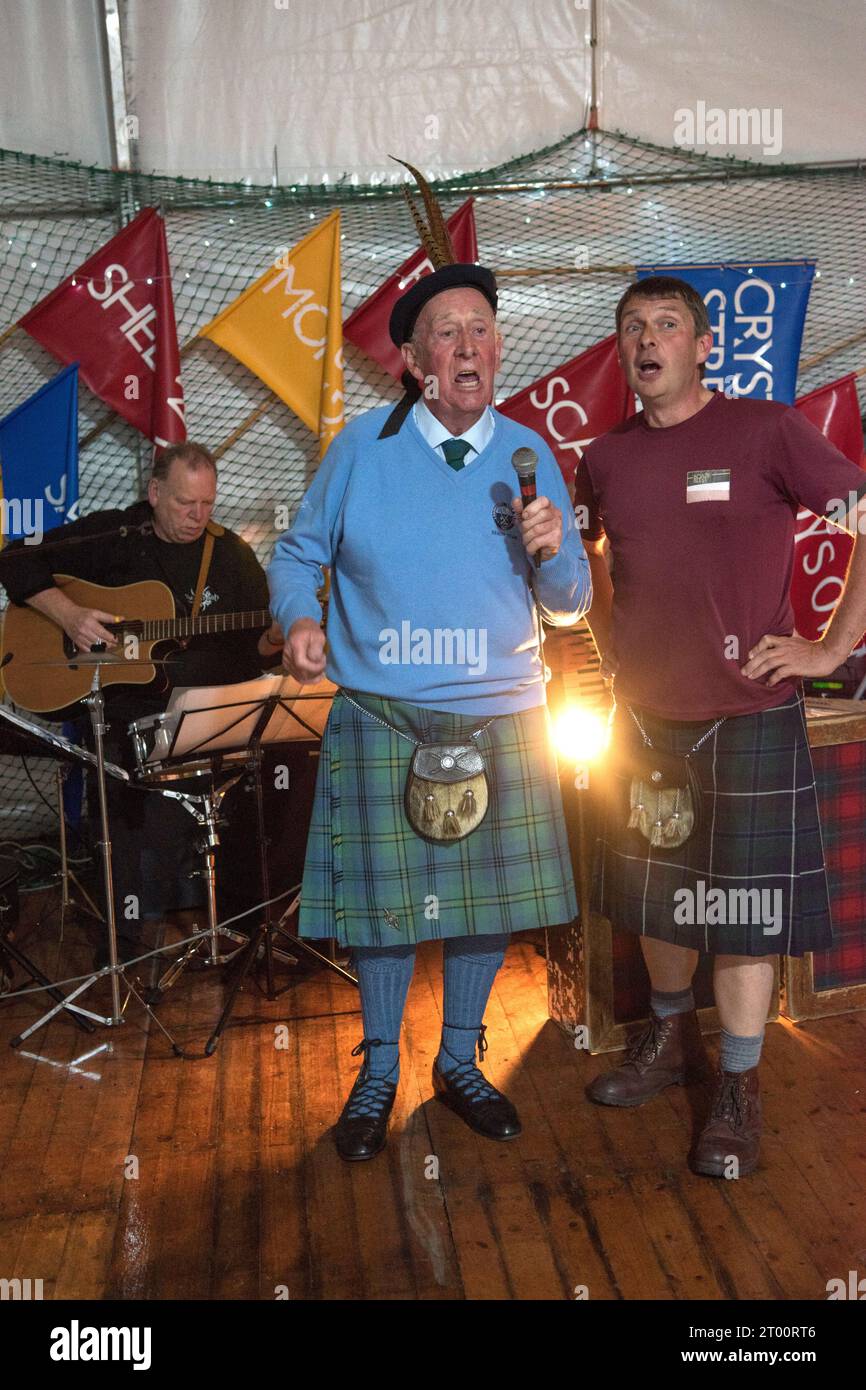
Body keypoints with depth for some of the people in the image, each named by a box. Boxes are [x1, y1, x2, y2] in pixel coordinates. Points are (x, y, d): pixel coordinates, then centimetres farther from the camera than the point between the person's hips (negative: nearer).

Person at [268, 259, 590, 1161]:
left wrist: (554, 551, -14)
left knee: (491, 893, 9)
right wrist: (298, 618, -14)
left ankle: (459, 1062, 32)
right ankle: (378, 1070, 29)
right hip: (381, 719, -2)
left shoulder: (529, 456, 3)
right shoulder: (361, 448, -2)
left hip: (500, 719, 2)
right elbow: (298, 554, 6)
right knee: (384, 897, 5)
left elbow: (568, 607, 6)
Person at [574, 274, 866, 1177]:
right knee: (656, 890, 16)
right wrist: (610, 640, 11)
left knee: (742, 903, 4)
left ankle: (738, 1089, 20)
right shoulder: (605, 458, 5)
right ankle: (670, 1040, 38)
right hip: (645, 713, 5)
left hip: (748, 717, -4)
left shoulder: (765, 431, -9)